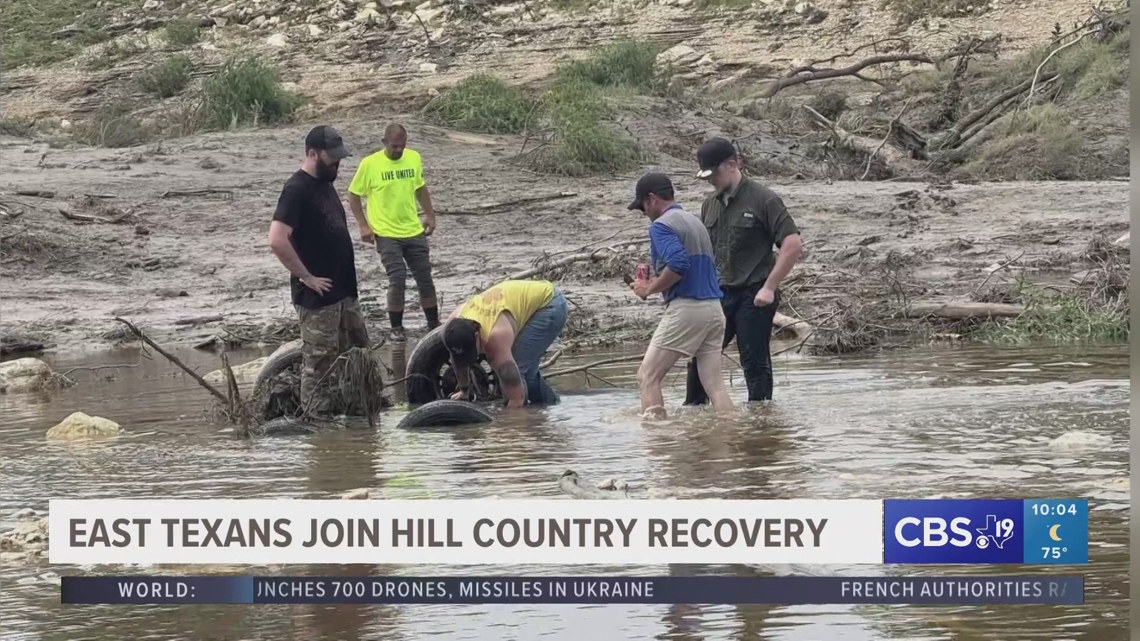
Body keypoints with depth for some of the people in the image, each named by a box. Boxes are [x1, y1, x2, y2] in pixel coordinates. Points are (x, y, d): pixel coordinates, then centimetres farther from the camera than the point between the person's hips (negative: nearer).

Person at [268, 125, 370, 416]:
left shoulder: (325, 184, 13)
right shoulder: (297, 190, -17)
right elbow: (277, 240, -27)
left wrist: (347, 280, 16)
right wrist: (307, 278, -20)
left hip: (343, 292, 10)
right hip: (317, 296, -10)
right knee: (320, 364, -4)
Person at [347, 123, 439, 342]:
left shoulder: (414, 158, 2)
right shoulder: (369, 164, -11)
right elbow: (353, 196, -3)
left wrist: (430, 215, 12)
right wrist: (363, 225, -10)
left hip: (414, 231, 4)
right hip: (386, 234, -4)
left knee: (425, 278, 7)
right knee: (397, 280, -10)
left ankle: (434, 324, 20)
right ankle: (396, 328, 5)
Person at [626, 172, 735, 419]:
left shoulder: (661, 225, -7)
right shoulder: (695, 222, 20)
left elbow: (678, 264, -23)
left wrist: (649, 289, -9)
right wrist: (653, 280, 20)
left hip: (685, 307, -8)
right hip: (714, 308, 8)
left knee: (648, 377, -3)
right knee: (714, 382, 6)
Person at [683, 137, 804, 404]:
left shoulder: (763, 200, -9)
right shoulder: (710, 205, 11)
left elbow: (793, 244, -14)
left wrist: (769, 287, -16)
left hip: (753, 295, -6)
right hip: (719, 294, 6)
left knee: (755, 362, -2)